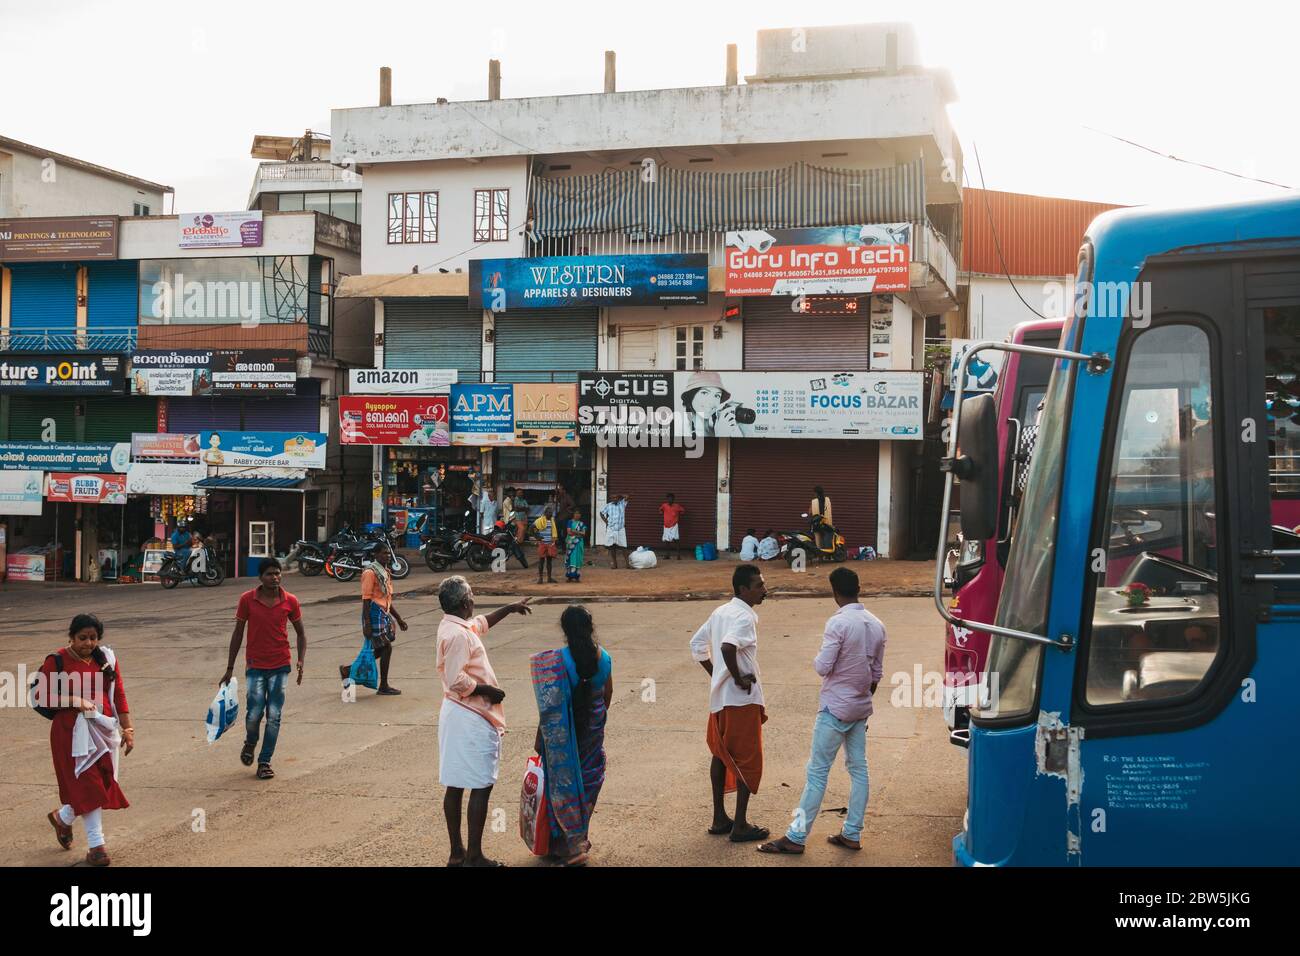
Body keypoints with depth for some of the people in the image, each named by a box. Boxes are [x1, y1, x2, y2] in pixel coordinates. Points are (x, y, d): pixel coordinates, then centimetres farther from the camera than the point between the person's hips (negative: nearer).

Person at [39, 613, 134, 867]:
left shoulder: (106, 658, 4)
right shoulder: (57, 662, -8)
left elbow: (118, 694, 6)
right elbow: (39, 696, -8)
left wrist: (127, 729, 1)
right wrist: (74, 701, -19)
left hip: (104, 729, 5)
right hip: (72, 732, -5)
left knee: (103, 782, 11)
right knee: (88, 784, -6)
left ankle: (63, 817, 36)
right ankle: (96, 845, 8)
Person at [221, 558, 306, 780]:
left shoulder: (290, 601, -2)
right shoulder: (247, 600, -4)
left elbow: (300, 633, 9)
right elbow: (238, 633, 4)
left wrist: (301, 660, -6)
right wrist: (229, 668, 5)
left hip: (280, 666, 1)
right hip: (255, 665, -1)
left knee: (274, 716, 0)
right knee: (254, 713, -8)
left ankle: (265, 762, 12)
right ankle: (250, 743, 25)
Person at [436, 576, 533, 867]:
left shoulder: (453, 626, 10)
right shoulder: (458, 635, -20)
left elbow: (480, 624, 32)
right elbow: (457, 681, -25)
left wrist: (509, 608, 36)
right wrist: (488, 690, -12)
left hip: (456, 714, 10)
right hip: (471, 719, -10)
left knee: (455, 785, 12)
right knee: (480, 786, -4)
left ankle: (457, 853, 18)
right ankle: (474, 856, 0)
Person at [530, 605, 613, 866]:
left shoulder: (556, 660, -18)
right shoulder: (604, 657, -4)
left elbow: (549, 705, -15)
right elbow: (607, 694, 8)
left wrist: (540, 737, -6)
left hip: (564, 730, -4)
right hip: (593, 727, 4)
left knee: (563, 780, 8)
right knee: (588, 780, 17)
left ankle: (572, 844, 8)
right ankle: (579, 838, 29)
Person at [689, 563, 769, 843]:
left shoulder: (720, 612, 9)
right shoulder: (745, 617, -17)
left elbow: (697, 645, 14)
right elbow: (728, 646, -34)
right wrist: (738, 678, -21)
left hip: (719, 696, 8)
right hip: (743, 698, -8)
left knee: (721, 754, 15)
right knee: (748, 761, 2)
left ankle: (719, 819, 22)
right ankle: (740, 825, 5)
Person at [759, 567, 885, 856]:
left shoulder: (838, 623, -19)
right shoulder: (876, 625, 5)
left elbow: (823, 667, -19)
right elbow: (877, 672, 12)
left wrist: (817, 659, 3)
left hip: (835, 709, -7)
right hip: (861, 709, 7)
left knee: (817, 772, -3)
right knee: (858, 769, 11)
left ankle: (796, 837, 1)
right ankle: (852, 834, 15)